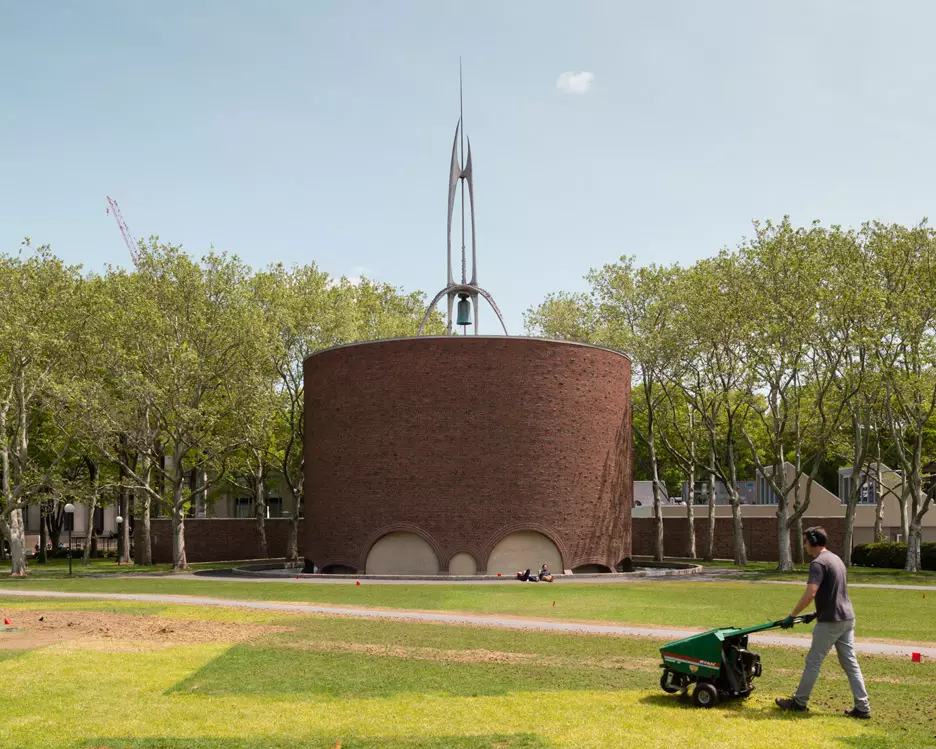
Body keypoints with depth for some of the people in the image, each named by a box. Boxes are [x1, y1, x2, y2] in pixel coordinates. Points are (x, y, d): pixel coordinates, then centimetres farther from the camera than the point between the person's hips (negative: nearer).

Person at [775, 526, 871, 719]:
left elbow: (810, 594, -25)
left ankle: (799, 702, 14)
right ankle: (862, 707, 10)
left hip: (830, 621, -9)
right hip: (847, 618, 9)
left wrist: (791, 616, -17)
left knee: (813, 661, 3)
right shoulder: (835, 559, 15)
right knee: (850, 663, 10)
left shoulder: (818, 563, -15)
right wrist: (818, 613, 24)